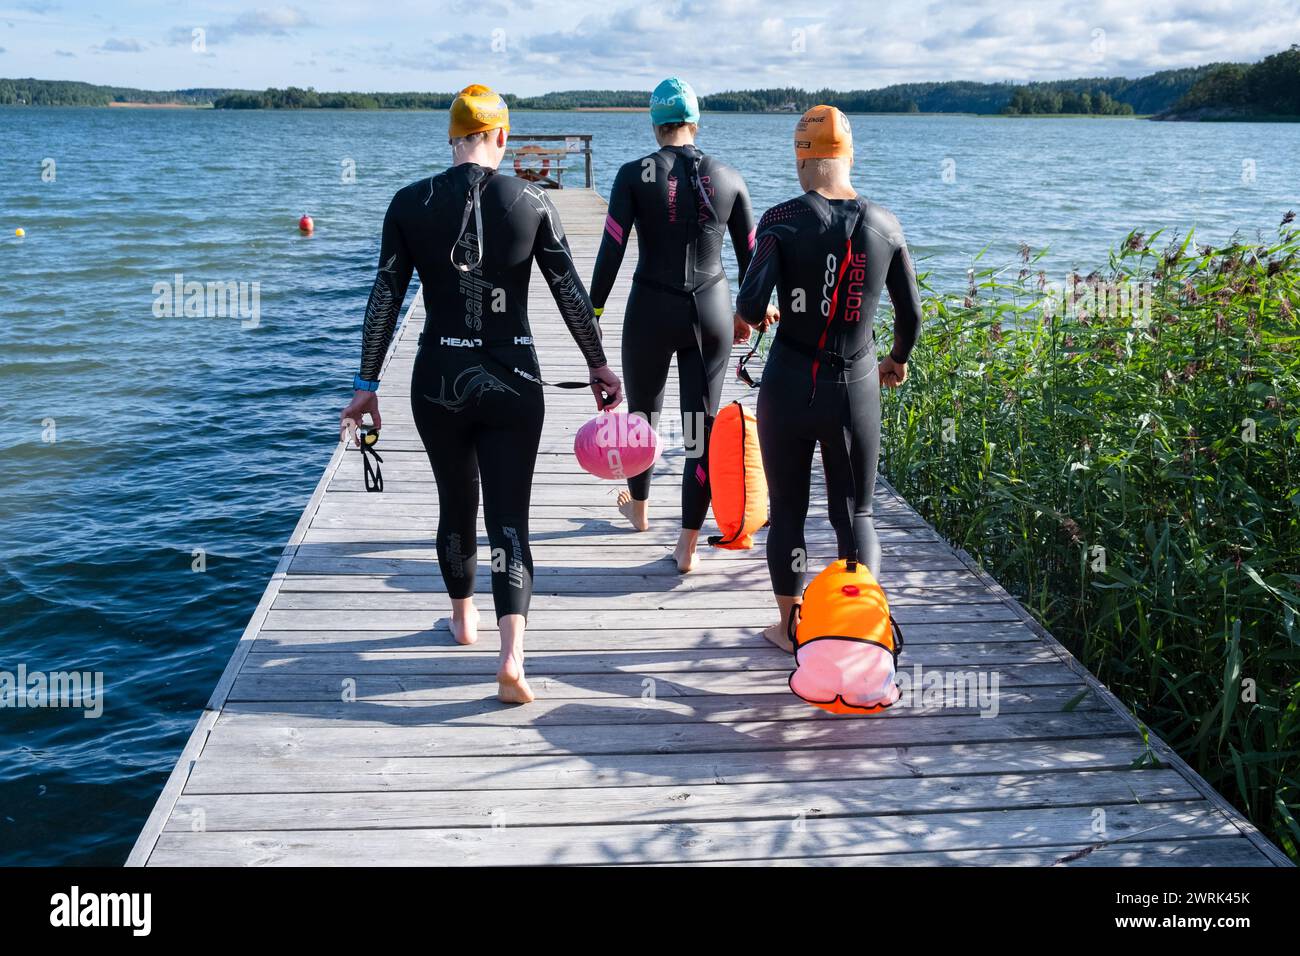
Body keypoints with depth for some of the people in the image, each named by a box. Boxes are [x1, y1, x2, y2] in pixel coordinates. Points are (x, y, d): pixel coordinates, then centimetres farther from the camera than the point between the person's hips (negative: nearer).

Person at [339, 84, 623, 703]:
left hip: (439, 379, 1)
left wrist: (366, 385, 6)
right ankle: (512, 657, -12)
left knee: (455, 505, 21)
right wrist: (598, 367, 12)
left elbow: (385, 299, -1)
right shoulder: (531, 202, -4)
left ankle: (464, 617, 41)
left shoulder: (410, 204, -2)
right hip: (512, 380, -1)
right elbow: (571, 294, 0)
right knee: (509, 518, 2)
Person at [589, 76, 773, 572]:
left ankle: (638, 508, 43)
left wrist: (592, 312, -1)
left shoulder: (634, 174, -6)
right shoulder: (728, 178, 1)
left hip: (651, 311, -1)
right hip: (711, 312, 1)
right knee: (702, 426, 4)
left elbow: (610, 252, -9)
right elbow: (750, 256, 7)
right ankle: (688, 545, 6)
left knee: (641, 414, 21)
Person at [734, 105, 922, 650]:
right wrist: (897, 361, 25)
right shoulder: (883, 224, 0)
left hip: (788, 385, -1)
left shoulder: (783, 220, -10)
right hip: (855, 387, 1)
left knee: (787, 511, 14)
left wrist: (744, 320, 4)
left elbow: (750, 307, -20)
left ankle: (789, 626, 25)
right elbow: (911, 315, 6)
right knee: (855, 514, 12)